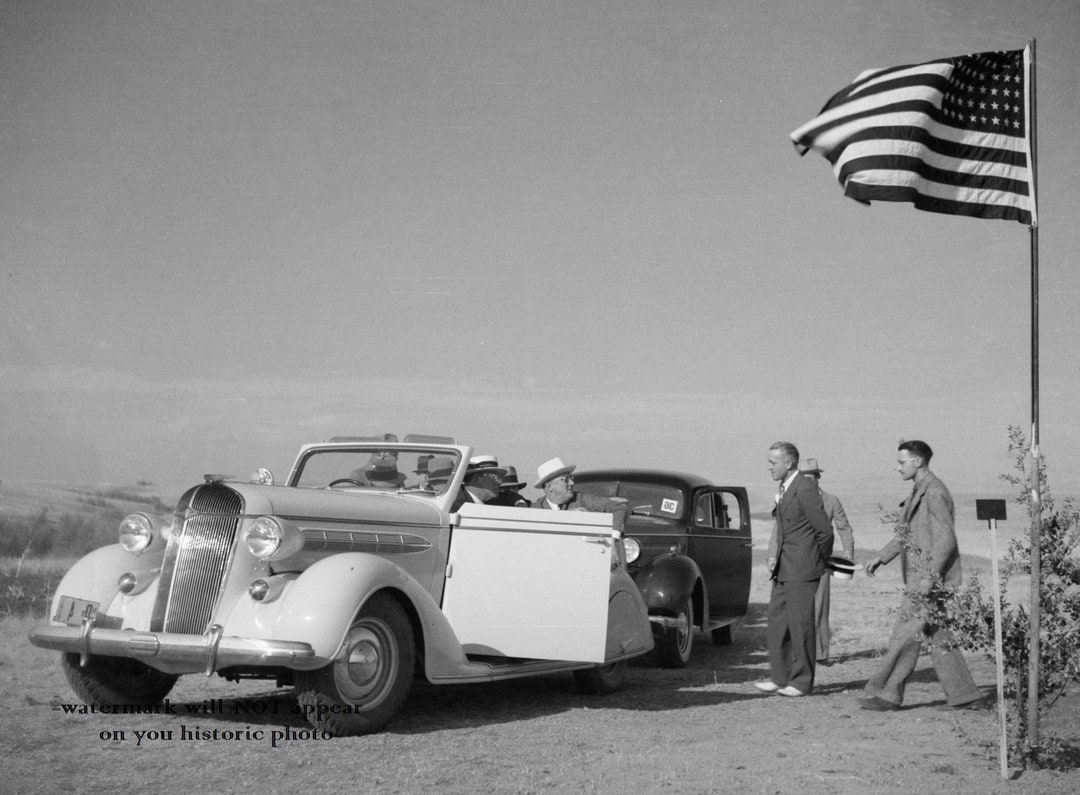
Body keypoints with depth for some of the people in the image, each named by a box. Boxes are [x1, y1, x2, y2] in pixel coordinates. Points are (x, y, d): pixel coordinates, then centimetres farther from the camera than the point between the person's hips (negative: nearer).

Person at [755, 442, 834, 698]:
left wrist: (820, 562, -1)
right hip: (783, 570, 9)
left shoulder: (805, 490, -16)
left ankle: (802, 682, 8)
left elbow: (825, 530, -14)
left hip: (801, 571, -9)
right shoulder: (784, 489, 13)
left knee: (800, 625, -1)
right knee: (776, 624, 11)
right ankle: (781, 677, 19)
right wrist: (775, 555, 11)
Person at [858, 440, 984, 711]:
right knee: (938, 637, 10)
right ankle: (965, 695, 14)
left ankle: (888, 693, -2)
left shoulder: (935, 493, -15)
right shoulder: (919, 491, 16)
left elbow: (946, 539, -21)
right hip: (920, 577, 10)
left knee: (906, 635, -7)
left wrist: (929, 576, -25)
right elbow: (907, 534, 26)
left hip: (934, 579, -10)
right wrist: (881, 557, 18)